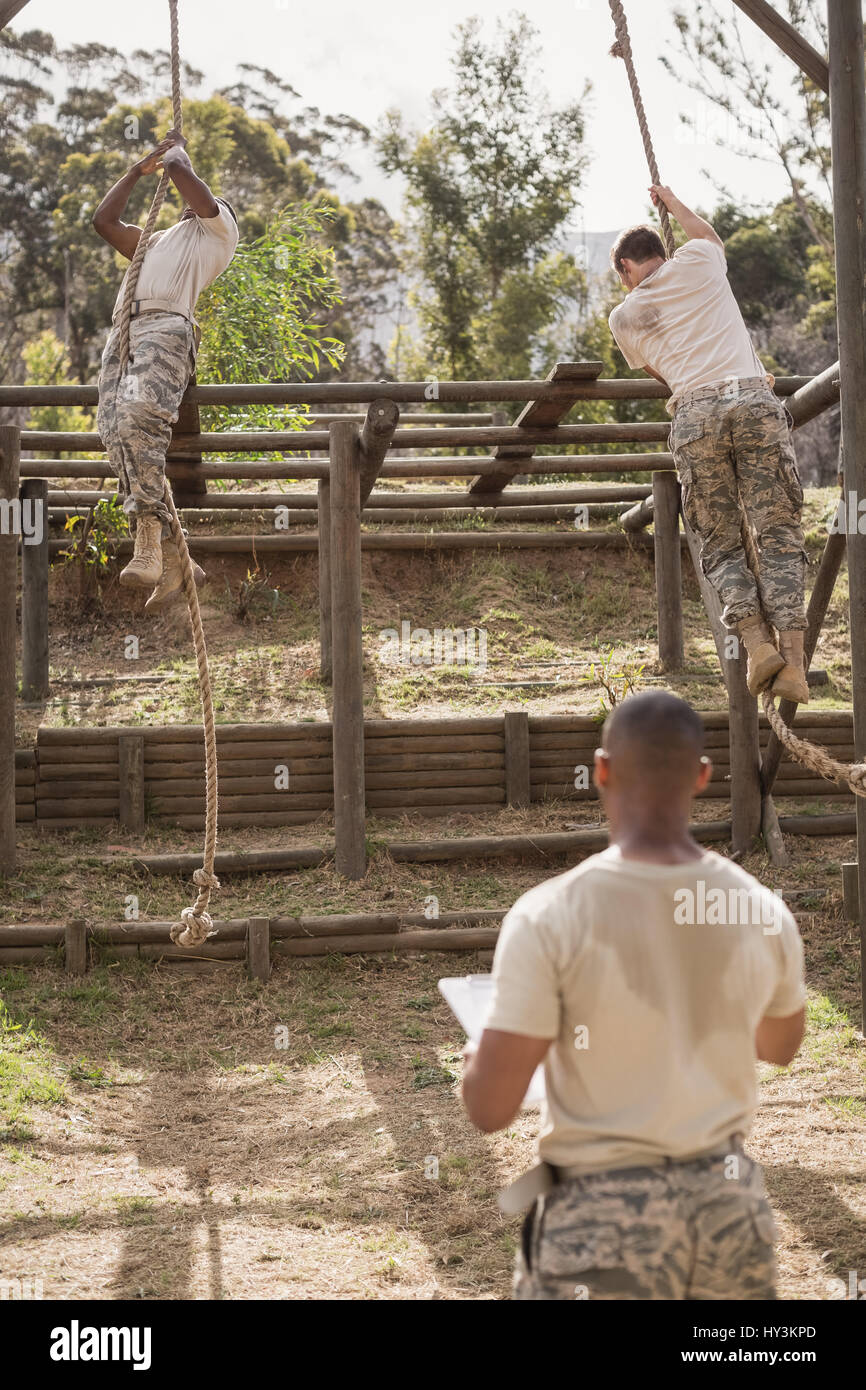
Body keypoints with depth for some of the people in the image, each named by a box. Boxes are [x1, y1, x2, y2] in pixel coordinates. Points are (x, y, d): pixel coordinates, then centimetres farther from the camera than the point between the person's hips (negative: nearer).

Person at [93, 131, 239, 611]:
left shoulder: (217, 230, 20)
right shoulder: (156, 242, 41)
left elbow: (180, 170, 12)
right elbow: (103, 219, 42)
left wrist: (176, 149, 34)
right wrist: (138, 169, 45)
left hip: (166, 326, -7)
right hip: (123, 333, 7)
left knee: (140, 414, -32)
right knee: (115, 432, -14)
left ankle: (149, 539, -35)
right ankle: (170, 559, -19)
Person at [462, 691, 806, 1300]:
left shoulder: (549, 915, -18)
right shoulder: (763, 912, -5)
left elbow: (490, 1108, -16)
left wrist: (476, 1055, 6)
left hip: (603, 1218, -4)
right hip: (731, 1203, 4)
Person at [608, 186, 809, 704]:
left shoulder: (623, 318, 19)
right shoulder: (697, 261, 18)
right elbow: (710, 235, 45)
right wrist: (672, 201, 61)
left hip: (694, 413, 0)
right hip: (754, 400, 0)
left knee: (721, 543, 9)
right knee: (780, 535, -1)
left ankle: (757, 643, -11)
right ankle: (793, 661, -12)